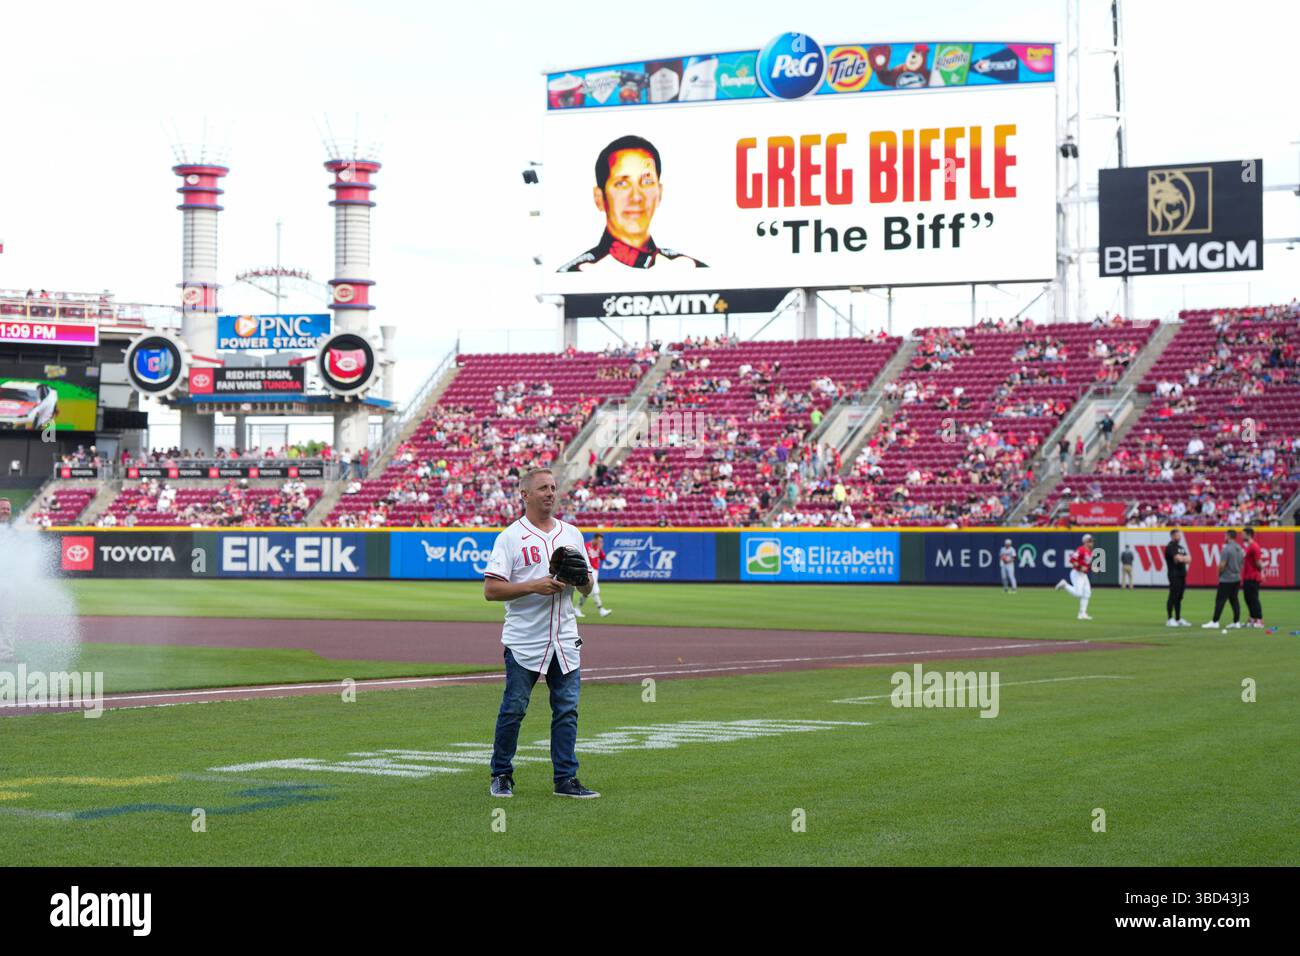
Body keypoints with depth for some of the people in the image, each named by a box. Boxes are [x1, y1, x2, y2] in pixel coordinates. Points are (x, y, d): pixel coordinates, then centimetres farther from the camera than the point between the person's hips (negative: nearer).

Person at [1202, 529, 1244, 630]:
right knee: (1234, 600, 12)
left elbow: (1222, 565, -19)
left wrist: (1219, 574, -3)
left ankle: (1215, 621, -7)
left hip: (1226, 579, -8)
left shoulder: (1227, 549, -16)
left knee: (1220, 600, -6)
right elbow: (1242, 564, 14)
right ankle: (1237, 622, 11)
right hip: (1237, 578, 8)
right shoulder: (1240, 549, 10)